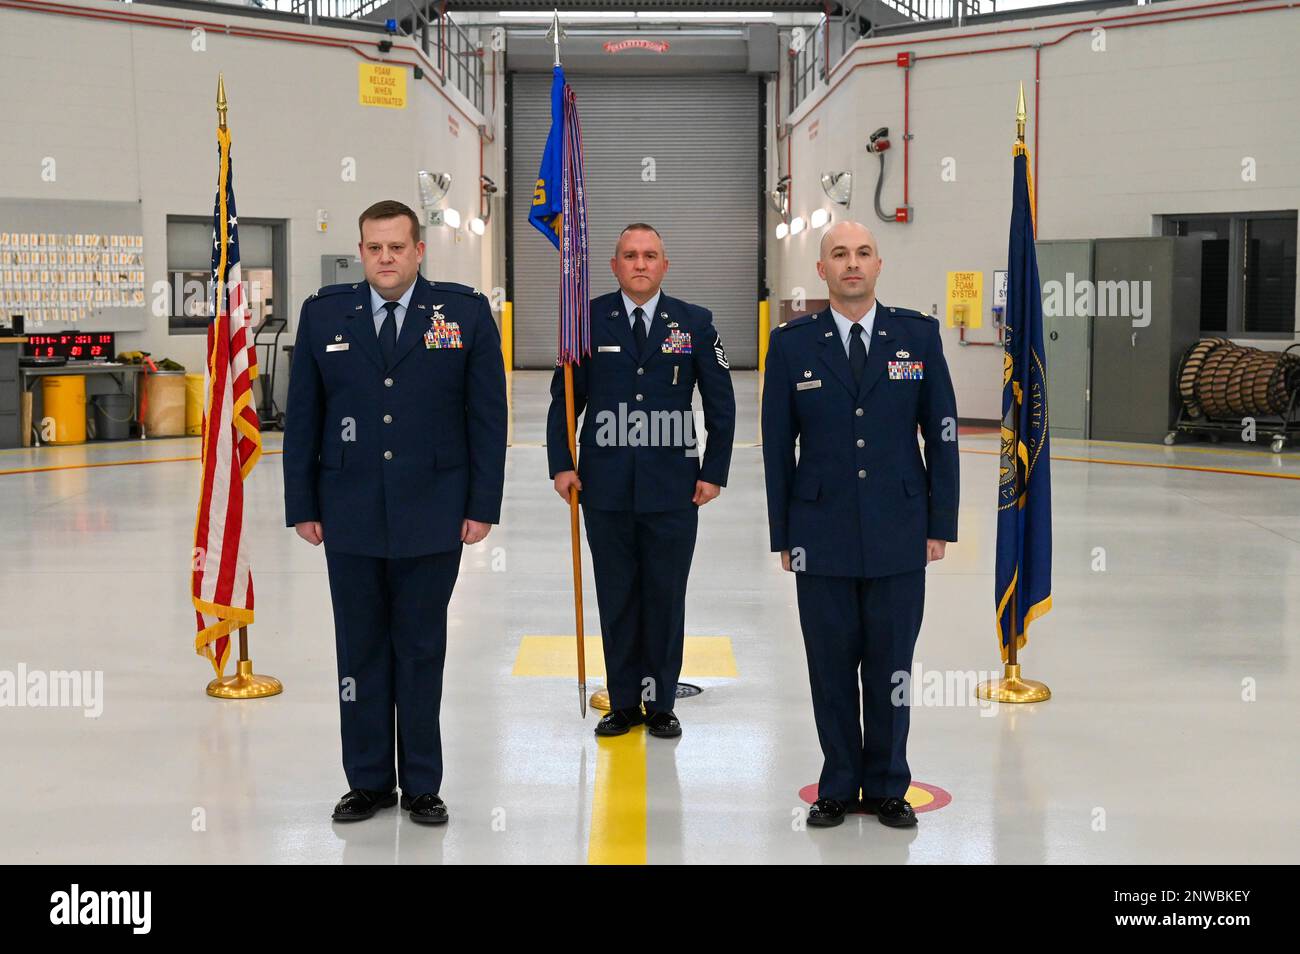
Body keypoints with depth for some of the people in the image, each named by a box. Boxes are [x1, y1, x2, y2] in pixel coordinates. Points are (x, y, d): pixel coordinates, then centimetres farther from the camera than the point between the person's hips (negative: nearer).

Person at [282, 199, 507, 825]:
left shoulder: (466, 313, -1)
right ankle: (368, 781, 21)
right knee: (361, 649, 9)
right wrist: (302, 506, 3)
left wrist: (483, 505, -4)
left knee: (422, 649, 8)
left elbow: (488, 415, 0)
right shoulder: (323, 315, 4)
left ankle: (422, 785, 19)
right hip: (350, 514, 2)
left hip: (432, 513, -1)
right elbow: (302, 417, 7)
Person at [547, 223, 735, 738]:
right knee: (616, 597, 8)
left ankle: (661, 703, 17)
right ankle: (623, 702, 18)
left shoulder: (695, 323, 3)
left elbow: (721, 403, 6)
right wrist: (561, 464, -2)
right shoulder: (589, 319, 3)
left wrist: (714, 472, 0)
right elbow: (564, 397, 6)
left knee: (666, 597, 6)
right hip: (606, 487, 1)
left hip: (673, 488, 0)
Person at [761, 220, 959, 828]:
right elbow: (777, 444, 4)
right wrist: (781, 533, 2)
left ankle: (887, 787, 21)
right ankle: (839, 787, 20)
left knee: (891, 663, 7)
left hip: (899, 532, 0)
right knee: (832, 664, 6)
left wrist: (942, 523, 0)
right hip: (822, 534, 0)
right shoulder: (792, 343, 2)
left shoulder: (918, 334, 3)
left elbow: (941, 432, 4)